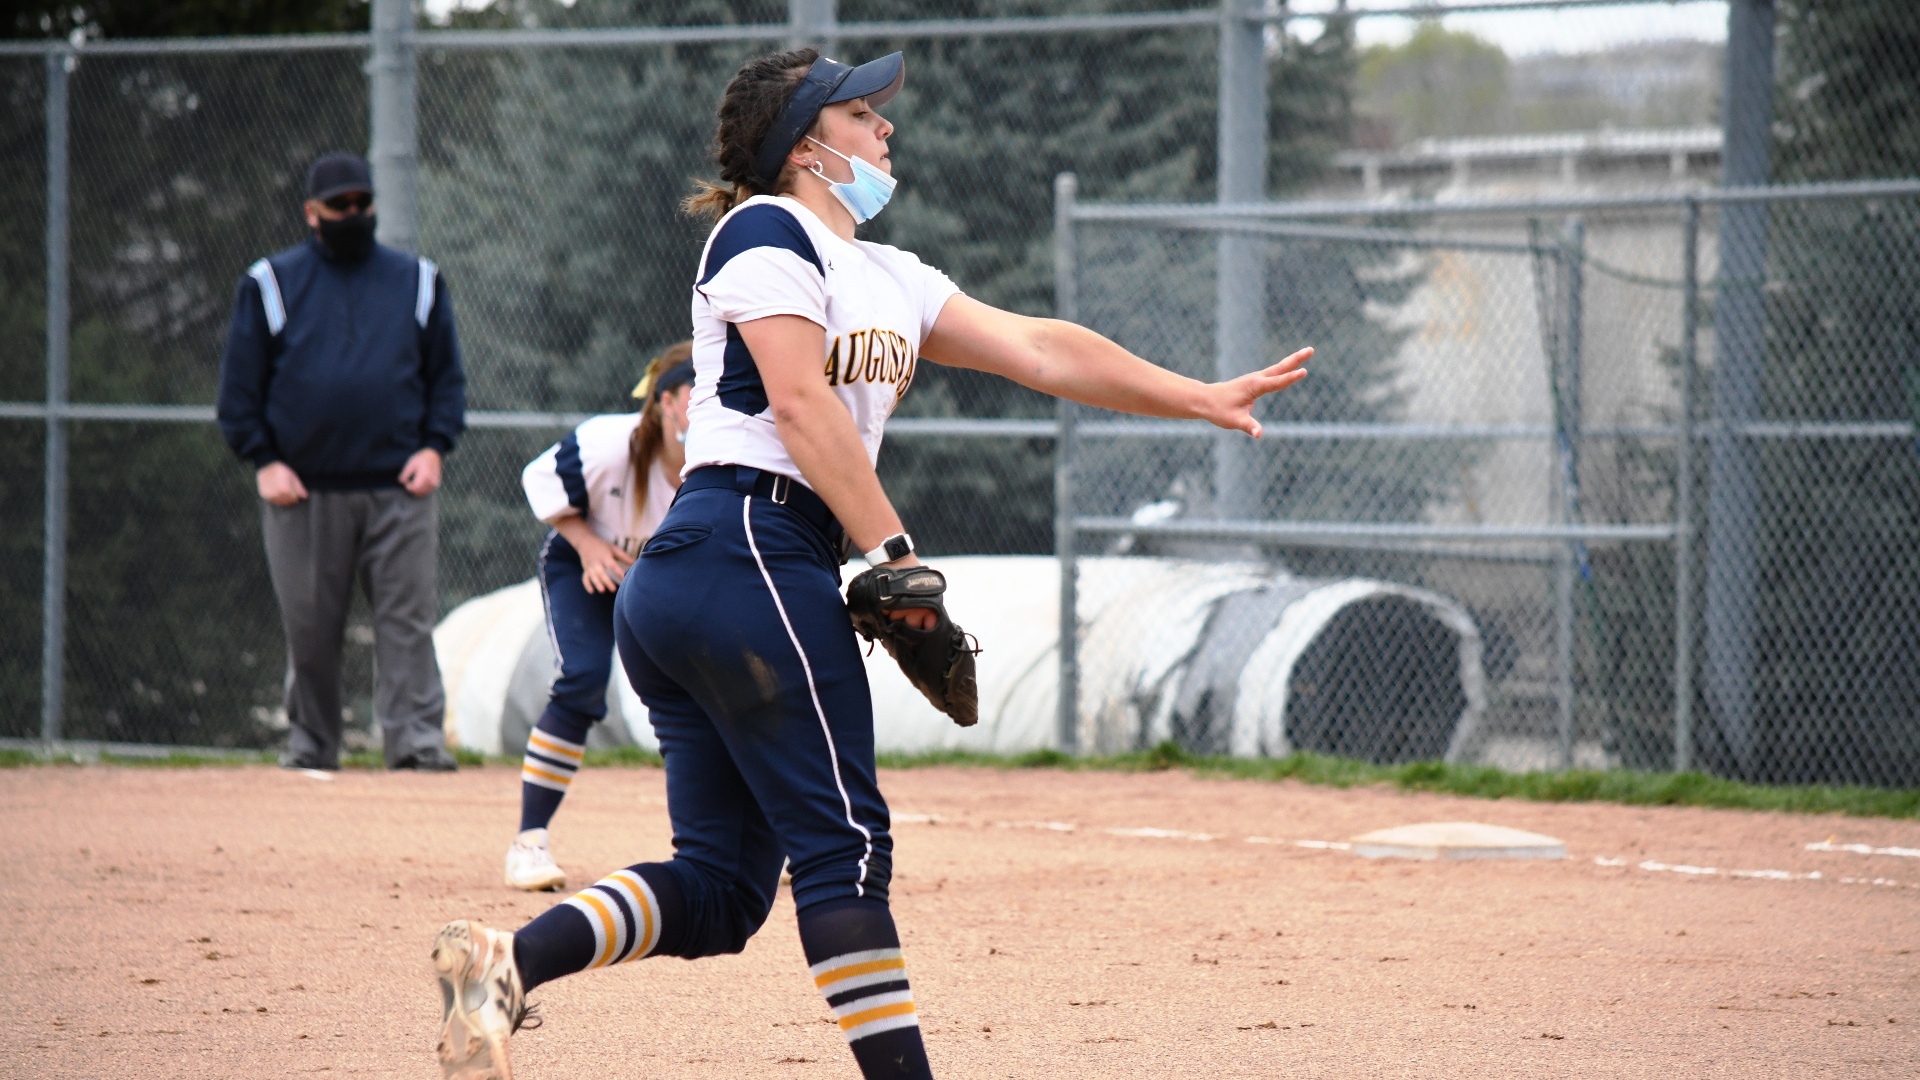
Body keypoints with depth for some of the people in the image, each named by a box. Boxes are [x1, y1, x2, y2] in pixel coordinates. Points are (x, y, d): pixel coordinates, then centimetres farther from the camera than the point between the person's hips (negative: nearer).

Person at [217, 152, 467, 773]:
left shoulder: (417, 281, 13)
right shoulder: (270, 284, 8)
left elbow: (446, 375, 14)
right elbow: (240, 383, 6)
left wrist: (434, 447, -1)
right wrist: (263, 460, -4)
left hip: (398, 488, 0)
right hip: (304, 489, 0)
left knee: (408, 622, -6)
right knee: (309, 628, 4)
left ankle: (417, 738, -8)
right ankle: (310, 742, 13)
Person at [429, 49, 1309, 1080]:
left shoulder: (889, 277, 25)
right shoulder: (767, 231, -1)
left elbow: (1037, 348, 24)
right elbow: (801, 401, -12)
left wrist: (1200, 398, 20)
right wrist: (895, 553, -17)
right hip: (751, 550, -9)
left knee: (721, 883, 2)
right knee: (842, 843, -10)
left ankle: (507, 959, -13)